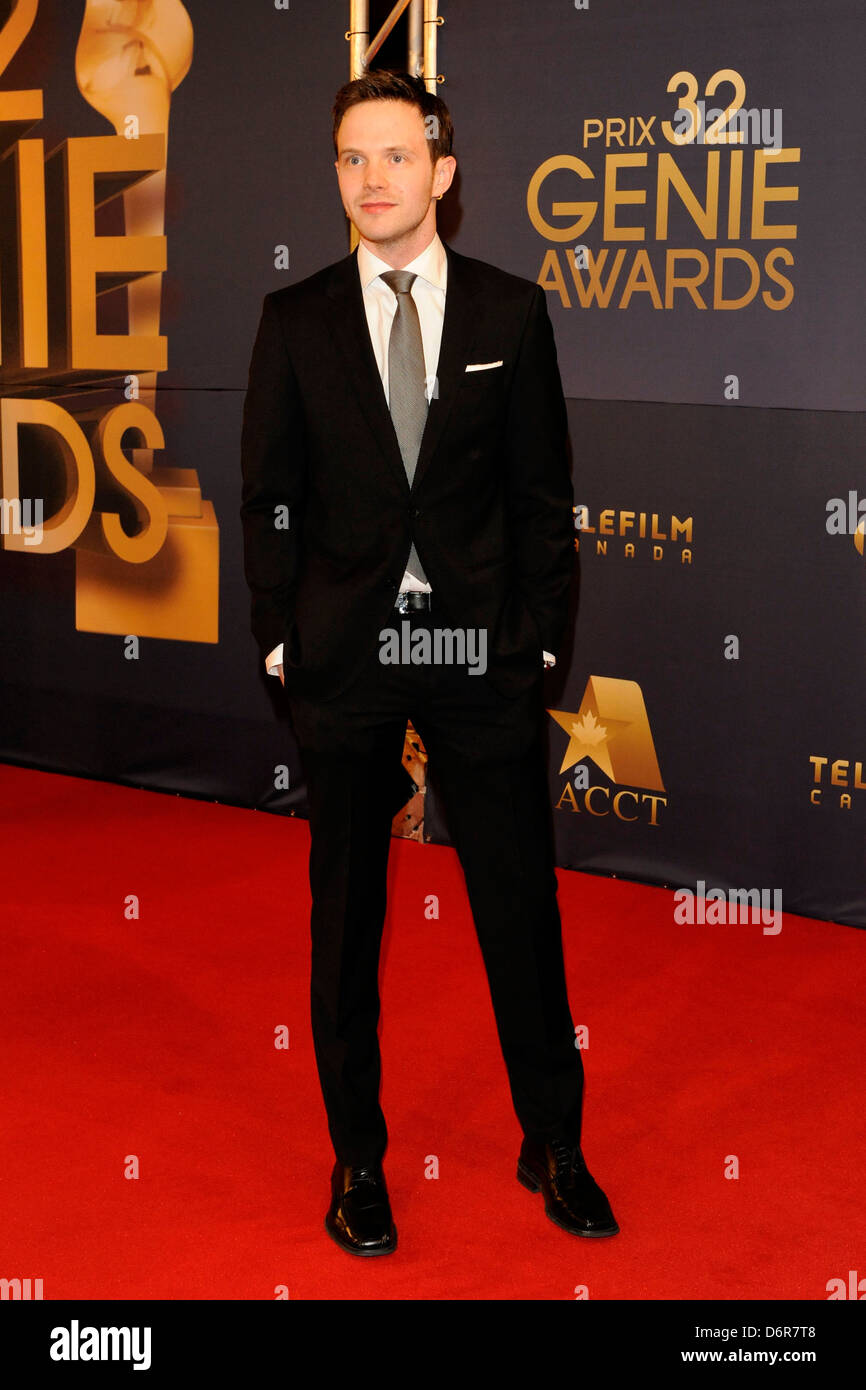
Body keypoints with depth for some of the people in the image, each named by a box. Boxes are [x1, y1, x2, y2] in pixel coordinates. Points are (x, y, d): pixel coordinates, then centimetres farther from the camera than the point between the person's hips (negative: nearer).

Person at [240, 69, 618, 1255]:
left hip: (481, 654, 0)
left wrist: (537, 636, -1)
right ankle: (357, 1158, 25)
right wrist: (281, 642, -1)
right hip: (344, 655, 1)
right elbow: (270, 496, 5)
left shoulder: (511, 313, 3)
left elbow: (543, 491, 4)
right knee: (345, 912, 9)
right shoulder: (295, 321, 3)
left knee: (520, 901, 7)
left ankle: (554, 1146, 25)